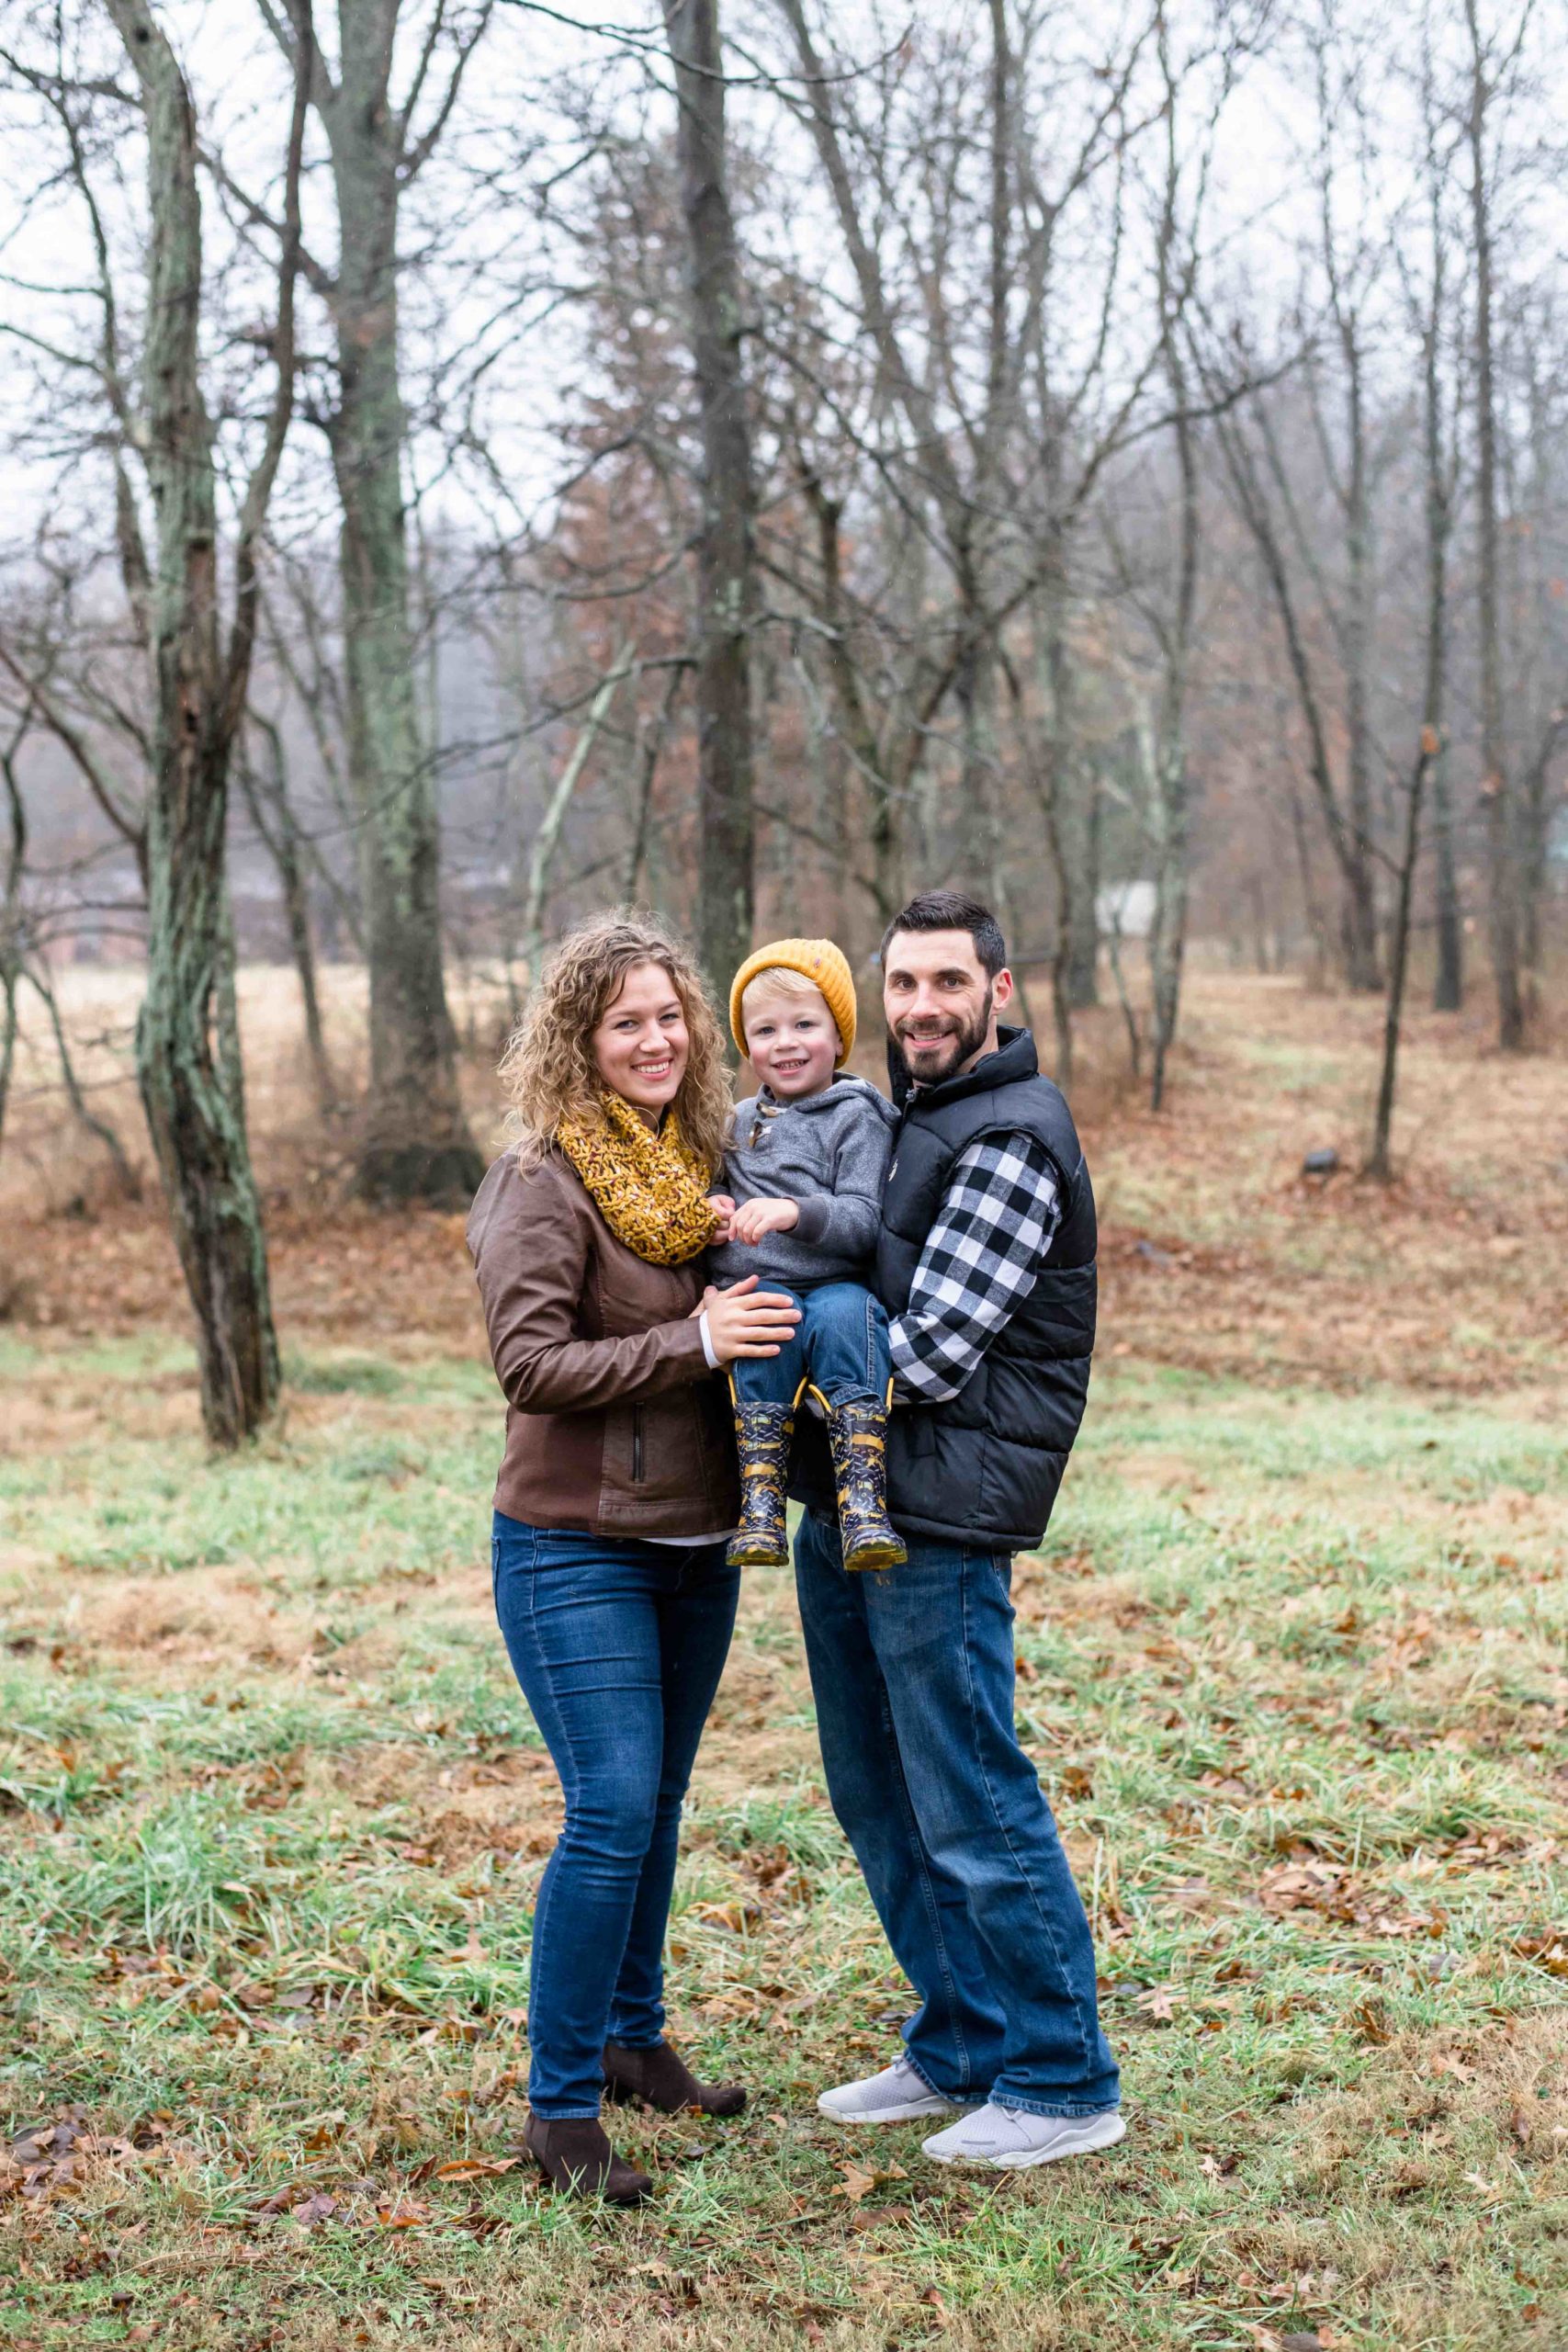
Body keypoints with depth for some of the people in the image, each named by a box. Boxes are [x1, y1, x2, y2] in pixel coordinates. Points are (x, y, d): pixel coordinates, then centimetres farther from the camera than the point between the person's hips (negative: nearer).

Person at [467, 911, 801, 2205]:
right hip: (577, 1550, -7)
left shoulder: (705, 1161, 8)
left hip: (697, 1545, 7)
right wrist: (690, 1343, -24)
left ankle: (632, 2037, 34)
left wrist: (776, 1327, 3)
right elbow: (530, 1362, -20)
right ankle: (560, 2108, 1)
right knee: (612, 1815, -10)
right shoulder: (544, 1180, -12)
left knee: (659, 1805, 16)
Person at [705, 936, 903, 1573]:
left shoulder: (855, 1117, 7)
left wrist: (795, 1212, -24)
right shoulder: (741, 1119, 23)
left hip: (835, 1286, -3)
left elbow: (865, 1222, -6)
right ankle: (760, 1505, -39)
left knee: (845, 1315, -37)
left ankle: (864, 1507, -43)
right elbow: (723, 1198, 35)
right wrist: (714, 1215, 10)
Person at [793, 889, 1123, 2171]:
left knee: (974, 1809, -3)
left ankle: (1065, 2082, 11)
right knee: (880, 1798, 16)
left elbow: (931, 1350, -19)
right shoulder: (904, 1116, 17)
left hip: (939, 1515, -10)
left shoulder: (1012, 1138, -14)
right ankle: (963, 2049, 29)